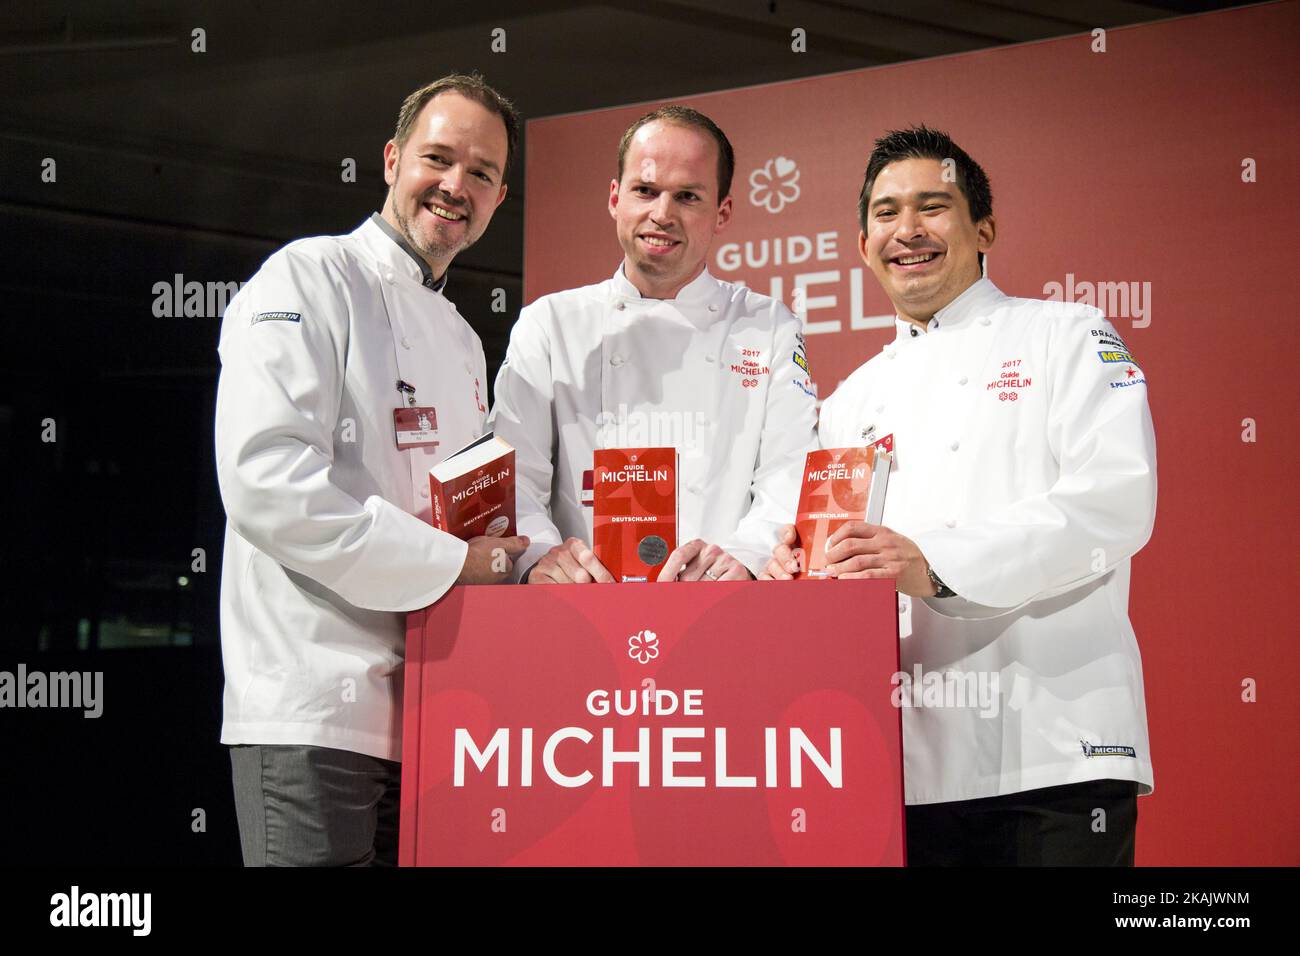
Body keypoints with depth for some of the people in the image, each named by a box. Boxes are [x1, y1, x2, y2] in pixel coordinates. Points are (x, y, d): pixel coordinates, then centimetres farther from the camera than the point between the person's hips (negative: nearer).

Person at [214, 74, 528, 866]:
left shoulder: (462, 340, 20)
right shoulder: (307, 281, -5)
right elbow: (266, 482, -19)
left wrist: (504, 558, 4)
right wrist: (451, 564, -15)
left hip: (427, 719, 8)